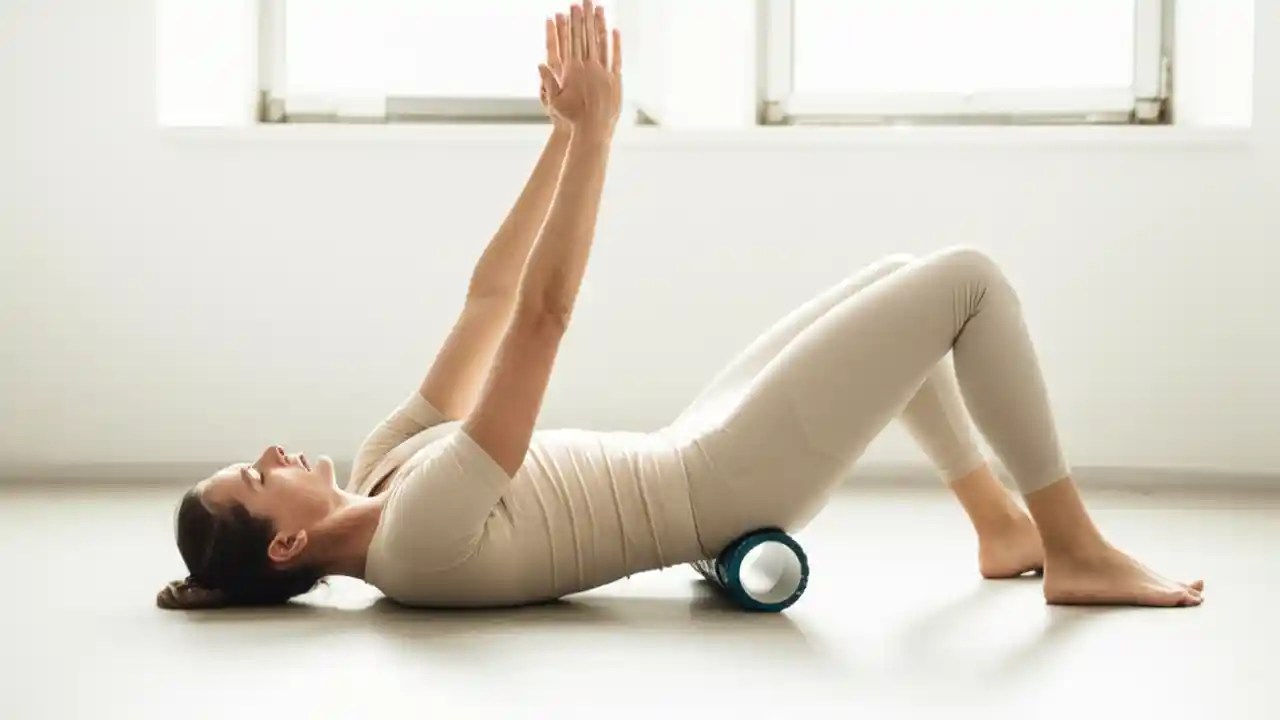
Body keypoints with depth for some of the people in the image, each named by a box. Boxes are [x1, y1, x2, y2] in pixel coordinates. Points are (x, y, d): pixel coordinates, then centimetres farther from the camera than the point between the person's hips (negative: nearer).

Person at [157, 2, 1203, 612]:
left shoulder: (383, 472, 0)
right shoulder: (417, 534, -28)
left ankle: (1003, 524, 27)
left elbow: (490, 297, 2)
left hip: (698, 457, 10)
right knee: (969, 278, -10)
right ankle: (1076, 549, 2)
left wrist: (568, 131, 1)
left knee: (898, 278, 18)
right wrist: (595, 128, -27)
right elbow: (541, 313, -31)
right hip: (737, 488, -10)